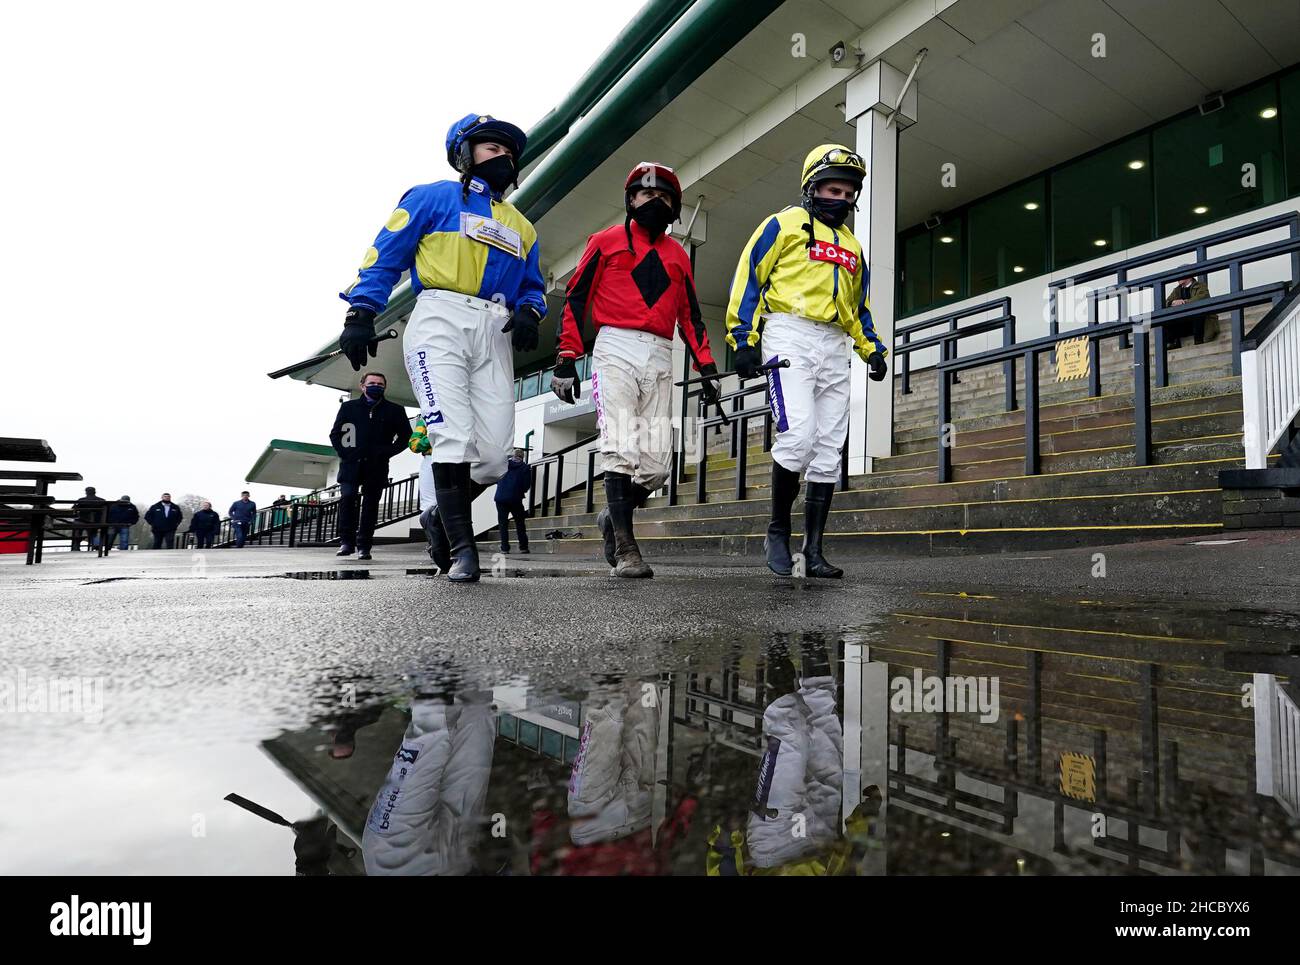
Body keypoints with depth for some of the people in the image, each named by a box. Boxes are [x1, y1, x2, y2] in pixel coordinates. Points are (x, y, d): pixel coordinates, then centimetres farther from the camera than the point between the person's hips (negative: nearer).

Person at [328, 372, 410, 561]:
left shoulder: (394, 410, 10)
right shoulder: (348, 407, 13)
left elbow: (405, 436, 11)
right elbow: (335, 434, 14)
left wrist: (387, 453, -1)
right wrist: (344, 453, -1)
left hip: (377, 467, 0)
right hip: (351, 464, 0)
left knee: (370, 503, -1)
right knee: (347, 498, -13)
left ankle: (363, 546, 4)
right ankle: (346, 542, -2)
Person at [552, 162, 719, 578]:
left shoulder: (678, 256, 24)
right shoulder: (606, 242, 12)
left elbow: (690, 317, 23)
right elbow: (575, 300, 6)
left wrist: (706, 368, 12)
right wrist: (566, 360, -3)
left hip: (660, 359, 4)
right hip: (616, 349, -4)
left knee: (657, 461, -5)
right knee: (621, 450, -16)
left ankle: (613, 517, 20)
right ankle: (625, 547, -11)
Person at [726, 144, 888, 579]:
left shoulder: (852, 246, 26)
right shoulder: (785, 224, 7)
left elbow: (856, 306, 31)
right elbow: (748, 278, -1)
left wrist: (873, 349, 16)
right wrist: (743, 338, -12)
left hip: (834, 347, 7)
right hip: (789, 336, -6)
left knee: (828, 452, 0)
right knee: (798, 436, -21)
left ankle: (813, 551, 5)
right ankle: (778, 529, -1)